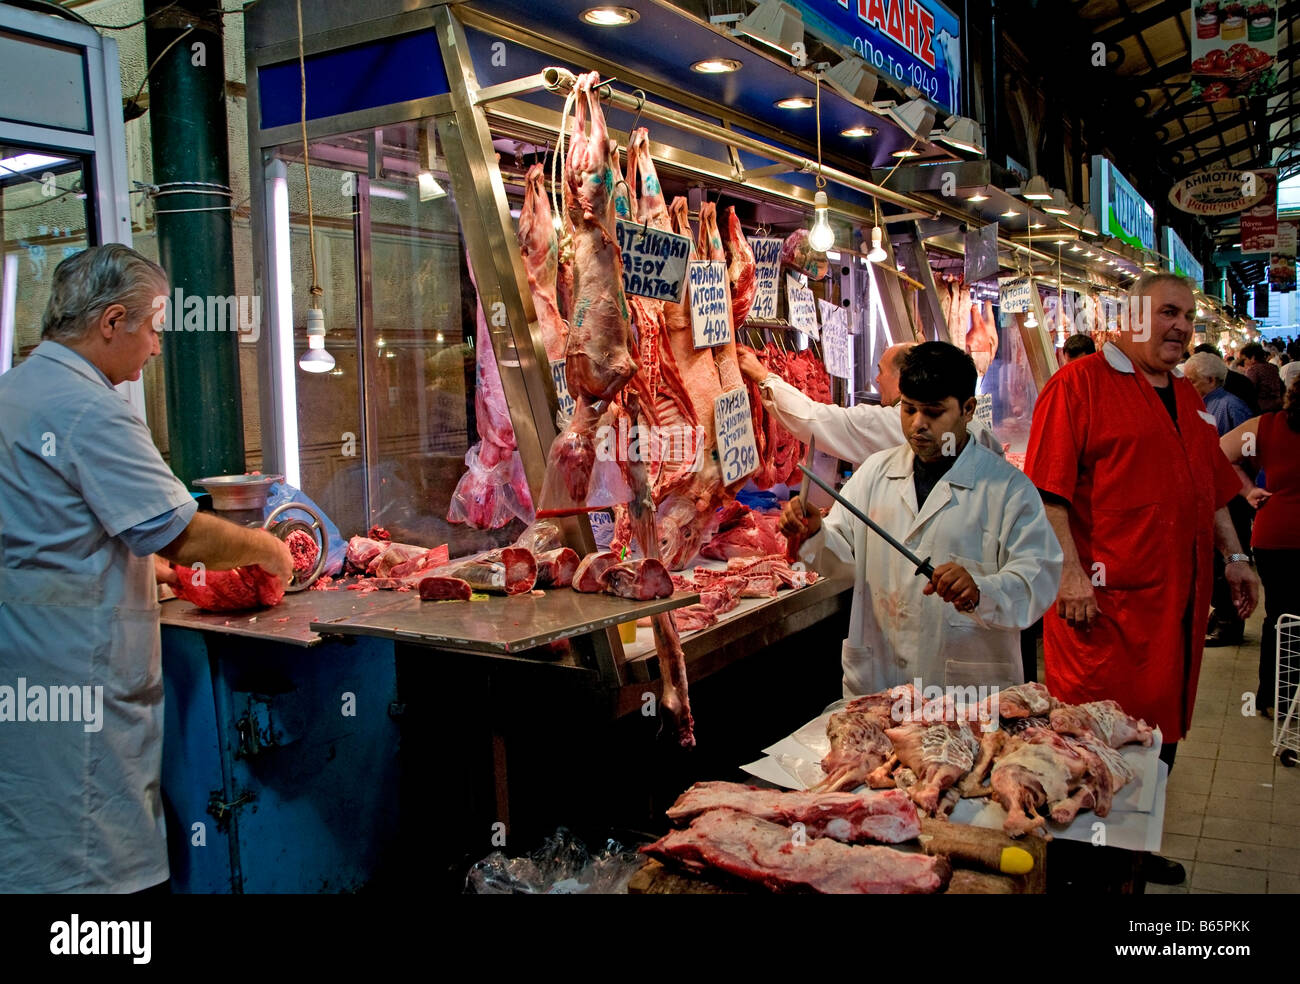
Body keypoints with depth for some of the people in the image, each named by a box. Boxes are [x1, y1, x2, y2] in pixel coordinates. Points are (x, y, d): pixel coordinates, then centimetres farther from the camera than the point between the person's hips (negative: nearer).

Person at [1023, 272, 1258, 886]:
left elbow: (1211, 486, 26)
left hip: (1177, 598, 8)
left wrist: (1233, 556, 18)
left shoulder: (1186, 398, 18)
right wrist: (1072, 571, -20)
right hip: (1104, 596, -8)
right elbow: (1048, 487, -15)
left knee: (1161, 728, 15)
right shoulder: (1081, 383, -8)